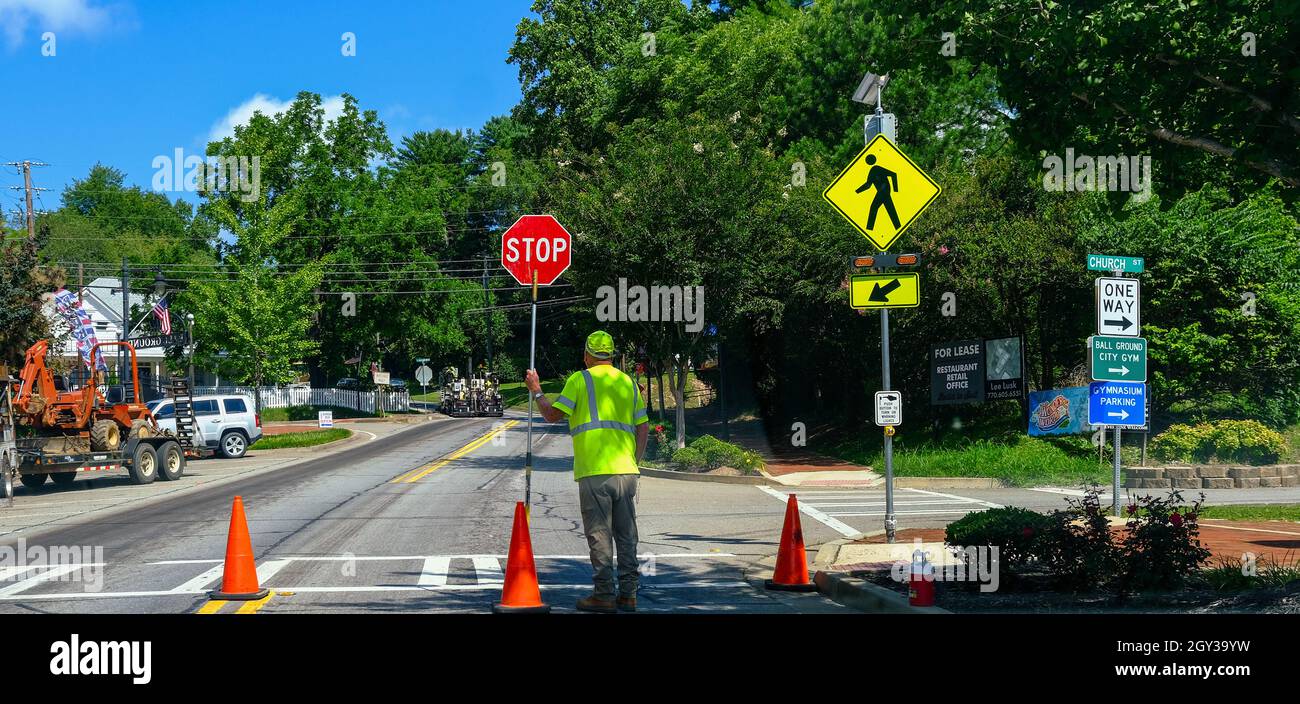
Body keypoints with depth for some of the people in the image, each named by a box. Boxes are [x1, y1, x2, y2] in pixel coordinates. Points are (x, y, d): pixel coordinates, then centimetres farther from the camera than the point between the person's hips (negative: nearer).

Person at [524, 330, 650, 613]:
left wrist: (536, 391, 12)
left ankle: (604, 596, -2)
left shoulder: (580, 380, -1)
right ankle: (628, 594, 10)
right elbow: (644, 428, 13)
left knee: (599, 535, -2)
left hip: (594, 471, -5)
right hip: (625, 471, 5)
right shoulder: (628, 382, 15)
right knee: (626, 534, 9)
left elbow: (553, 415, -3)